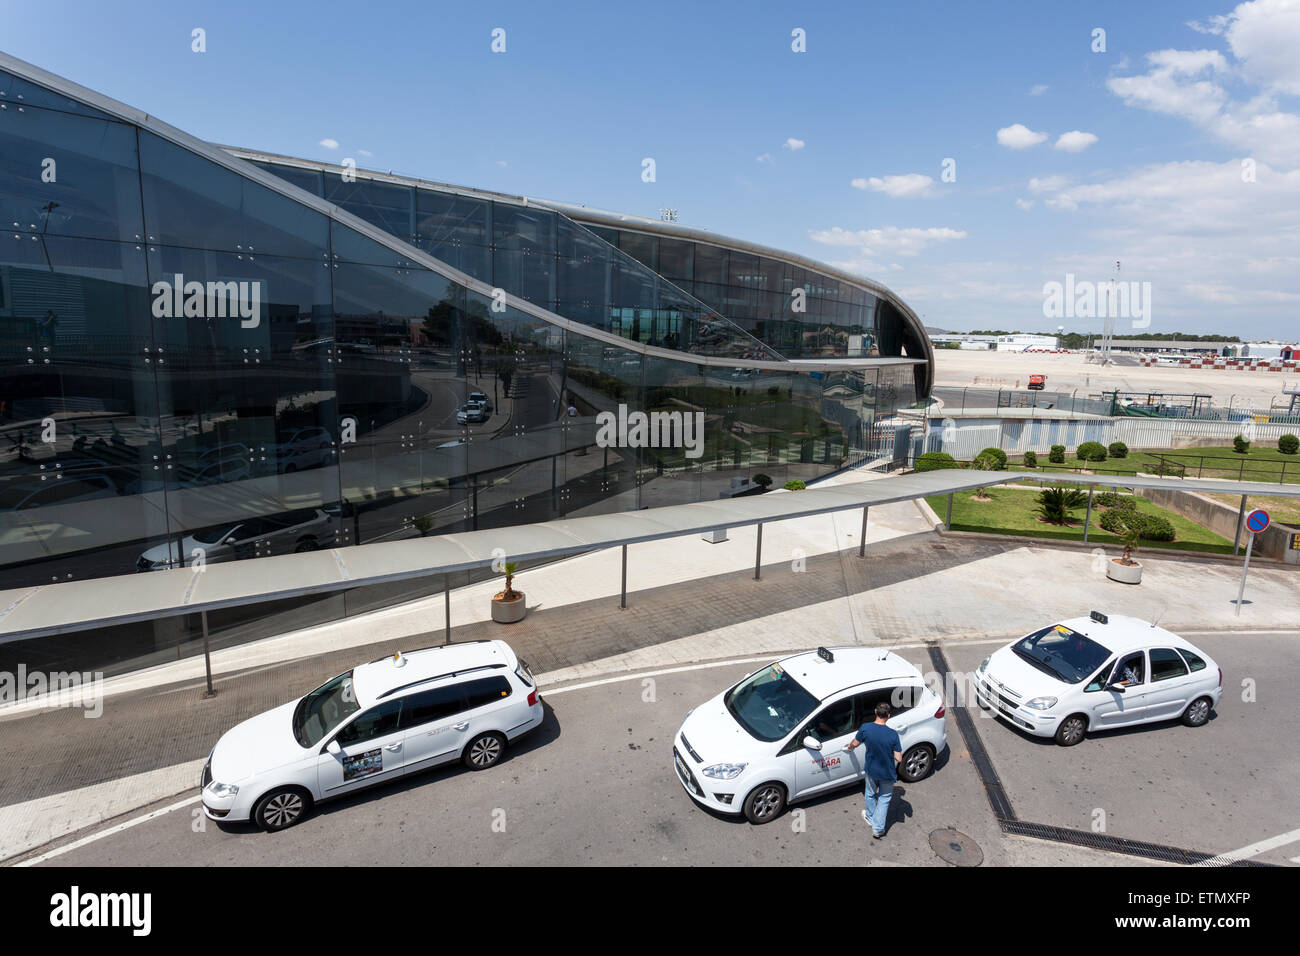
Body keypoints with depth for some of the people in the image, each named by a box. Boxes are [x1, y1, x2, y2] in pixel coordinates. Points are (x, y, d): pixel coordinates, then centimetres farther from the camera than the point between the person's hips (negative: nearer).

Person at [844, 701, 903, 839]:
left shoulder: (865, 728, -21)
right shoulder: (893, 734, -26)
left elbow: (855, 743, -3)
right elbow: (899, 758, -20)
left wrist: (849, 747, 20)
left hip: (871, 771, 2)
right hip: (887, 774, -2)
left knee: (871, 795, 28)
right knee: (884, 799, 20)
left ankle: (870, 817, 50)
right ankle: (878, 829, 25)